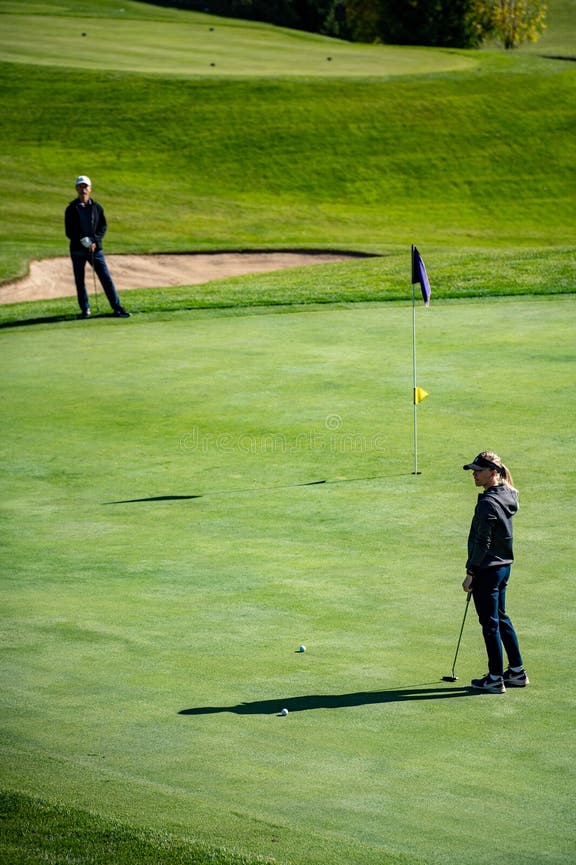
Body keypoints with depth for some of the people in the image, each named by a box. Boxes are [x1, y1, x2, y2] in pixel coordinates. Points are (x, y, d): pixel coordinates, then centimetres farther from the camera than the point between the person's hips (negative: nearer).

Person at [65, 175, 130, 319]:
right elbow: (69, 232, -3)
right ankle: (85, 310, 15)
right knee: (80, 281, 3)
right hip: (78, 250, -1)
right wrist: (83, 241, -15)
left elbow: (103, 227, 6)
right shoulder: (71, 209, 0)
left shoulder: (97, 207, 6)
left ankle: (117, 308, -1)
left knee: (106, 278, -4)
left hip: (95, 248, 1)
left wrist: (94, 241, -9)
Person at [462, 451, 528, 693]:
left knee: (490, 623, 0)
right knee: (501, 618, 19)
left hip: (487, 569, -9)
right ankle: (517, 671, 26)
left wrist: (471, 573, -14)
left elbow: (483, 543, -21)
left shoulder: (488, 503, -21)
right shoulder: (507, 496, 7)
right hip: (504, 565, 9)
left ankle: (495, 678, 7)